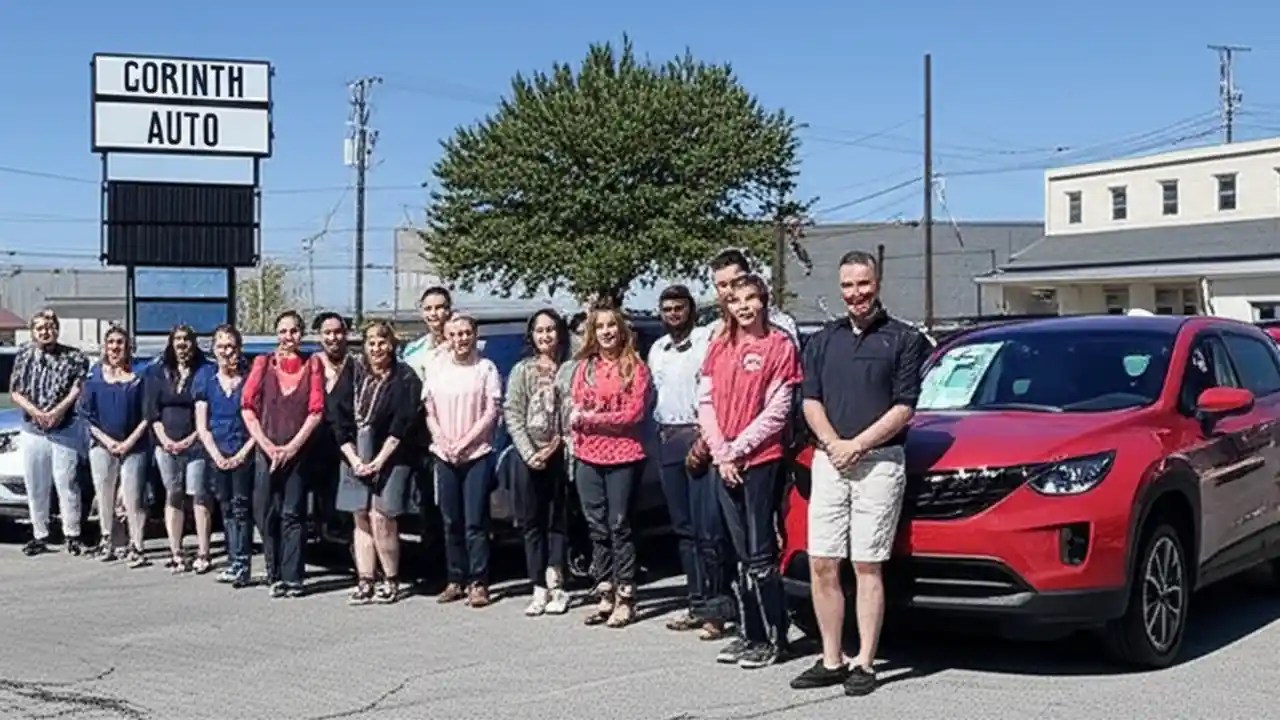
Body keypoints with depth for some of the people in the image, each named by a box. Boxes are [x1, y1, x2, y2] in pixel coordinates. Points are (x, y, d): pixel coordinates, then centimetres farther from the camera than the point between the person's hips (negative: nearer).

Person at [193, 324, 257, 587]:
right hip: (217, 455, 4)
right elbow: (202, 425, 7)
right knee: (226, 509, 7)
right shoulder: (206, 378, 7)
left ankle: (241, 564, -10)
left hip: (244, 454, -3)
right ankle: (234, 561, 11)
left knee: (241, 507, -9)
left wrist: (241, 455, -9)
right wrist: (217, 455, -4)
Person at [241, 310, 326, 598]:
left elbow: (316, 410, 0)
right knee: (266, 515, 0)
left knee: (293, 514, -4)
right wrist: (266, 445, -8)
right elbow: (248, 407, 2)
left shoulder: (312, 365, 7)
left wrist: (293, 446, -9)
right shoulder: (263, 363, 9)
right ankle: (274, 577, 8)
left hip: (297, 452, -1)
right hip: (266, 451, 1)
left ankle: (292, 578, -2)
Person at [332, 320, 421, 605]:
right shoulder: (352, 376, 9)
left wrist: (379, 461, -12)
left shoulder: (404, 379, -1)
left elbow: (401, 425, -8)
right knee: (362, 519, 5)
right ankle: (365, 582, 10)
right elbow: (338, 420, 5)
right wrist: (354, 459, -5)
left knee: (381, 518, -11)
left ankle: (391, 581, 1)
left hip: (390, 460, -4)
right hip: (356, 460, 4)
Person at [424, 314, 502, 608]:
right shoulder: (437, 369, 10)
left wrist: (464, 441, -12)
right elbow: (429, 412, 10)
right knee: (451, 522, 8)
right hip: (444, 455, 4)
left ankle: (478, 583, -2)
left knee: (475, 522, -6)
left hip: (477, 454, -4)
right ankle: (455, 581, 16)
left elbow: (492, 412, -6)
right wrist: (443, 441, -5)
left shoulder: (486, 368, -1)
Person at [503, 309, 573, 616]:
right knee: (533, 523, 3)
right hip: (529, 456, 2)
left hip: (560, 455, -1)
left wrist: (556, 445, -13)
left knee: (558, 521, 0)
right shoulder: (522, 370, 8)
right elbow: (512, 415, 2)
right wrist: (529, 452, -8)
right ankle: (540, 589, 6)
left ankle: (554, 584, 1)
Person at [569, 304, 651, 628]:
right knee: (597, 528, 8)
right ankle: (605, 595, 16)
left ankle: (625, 598, 4)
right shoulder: (584, 367, 11)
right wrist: (578, 419, -9)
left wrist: (591, 417, -10)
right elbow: (574, 411, 11)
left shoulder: (634, 367, -2)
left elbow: (634, 413, -11)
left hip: (623, 456, -4)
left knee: (619, 526, -2)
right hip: (588, 457, 4)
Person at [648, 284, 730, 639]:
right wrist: (661, 431, 13)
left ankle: (715, 608, -10)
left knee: (707, 528, -12)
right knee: (683, 528, 10)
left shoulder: (707, 341, -4)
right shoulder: (657, 350, 18)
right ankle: (697, 603, 16)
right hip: (669, 440, 7)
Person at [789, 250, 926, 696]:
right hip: (828, 462, 4)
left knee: (867, 567, -3)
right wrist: (832, 443, -8)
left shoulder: (903, 339, 2)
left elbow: (904, 408, -4)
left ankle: (864, 663, 3)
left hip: (880, 463, -4)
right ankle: (831, 661, 11)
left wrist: (857, 445, -12)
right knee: (822, 566, 2)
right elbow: (810, 401, 9)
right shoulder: (823, 341, 16)